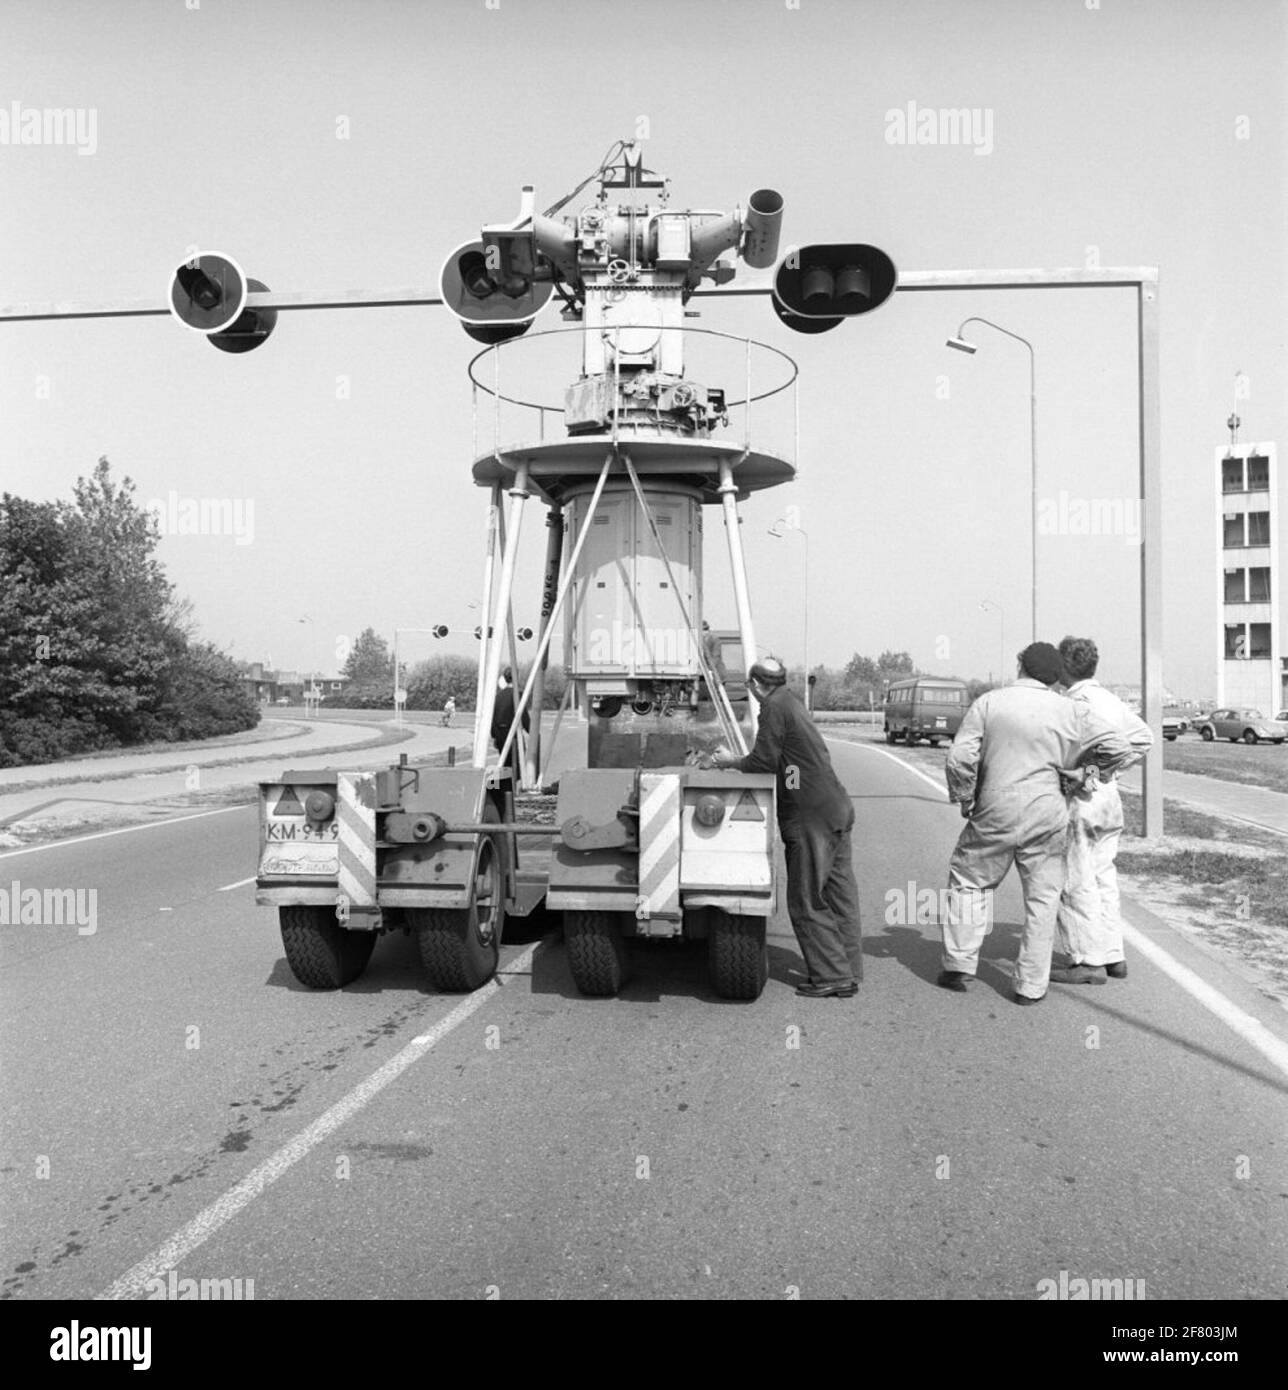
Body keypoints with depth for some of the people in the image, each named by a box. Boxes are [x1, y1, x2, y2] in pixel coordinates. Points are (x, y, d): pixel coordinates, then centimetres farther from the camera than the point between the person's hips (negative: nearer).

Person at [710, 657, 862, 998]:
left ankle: (831, 977, 3)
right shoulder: (791, 704, 18)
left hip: (812, 818, -9)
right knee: (839, 896, 11)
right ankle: (848, 973, 17)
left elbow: (763, 762, -12)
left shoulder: (774, 707, -11)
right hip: (835, 811, 9)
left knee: (806, 902, 0)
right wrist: (737, 761, 19)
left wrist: (731, 761, 4)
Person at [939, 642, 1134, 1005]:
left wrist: (964, 799, 5)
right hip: (1047, 816, 1)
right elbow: (1119, 748, 1)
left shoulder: (988, 703, -3)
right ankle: (1031, 985, 13)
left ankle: (959, 965, 15)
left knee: (969, 880, 18)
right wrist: (1080, 767, 15)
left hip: (995, 812, -1)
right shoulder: (1072, 711, 1)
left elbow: (960, 758, -9)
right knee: (1042, 899, 11)